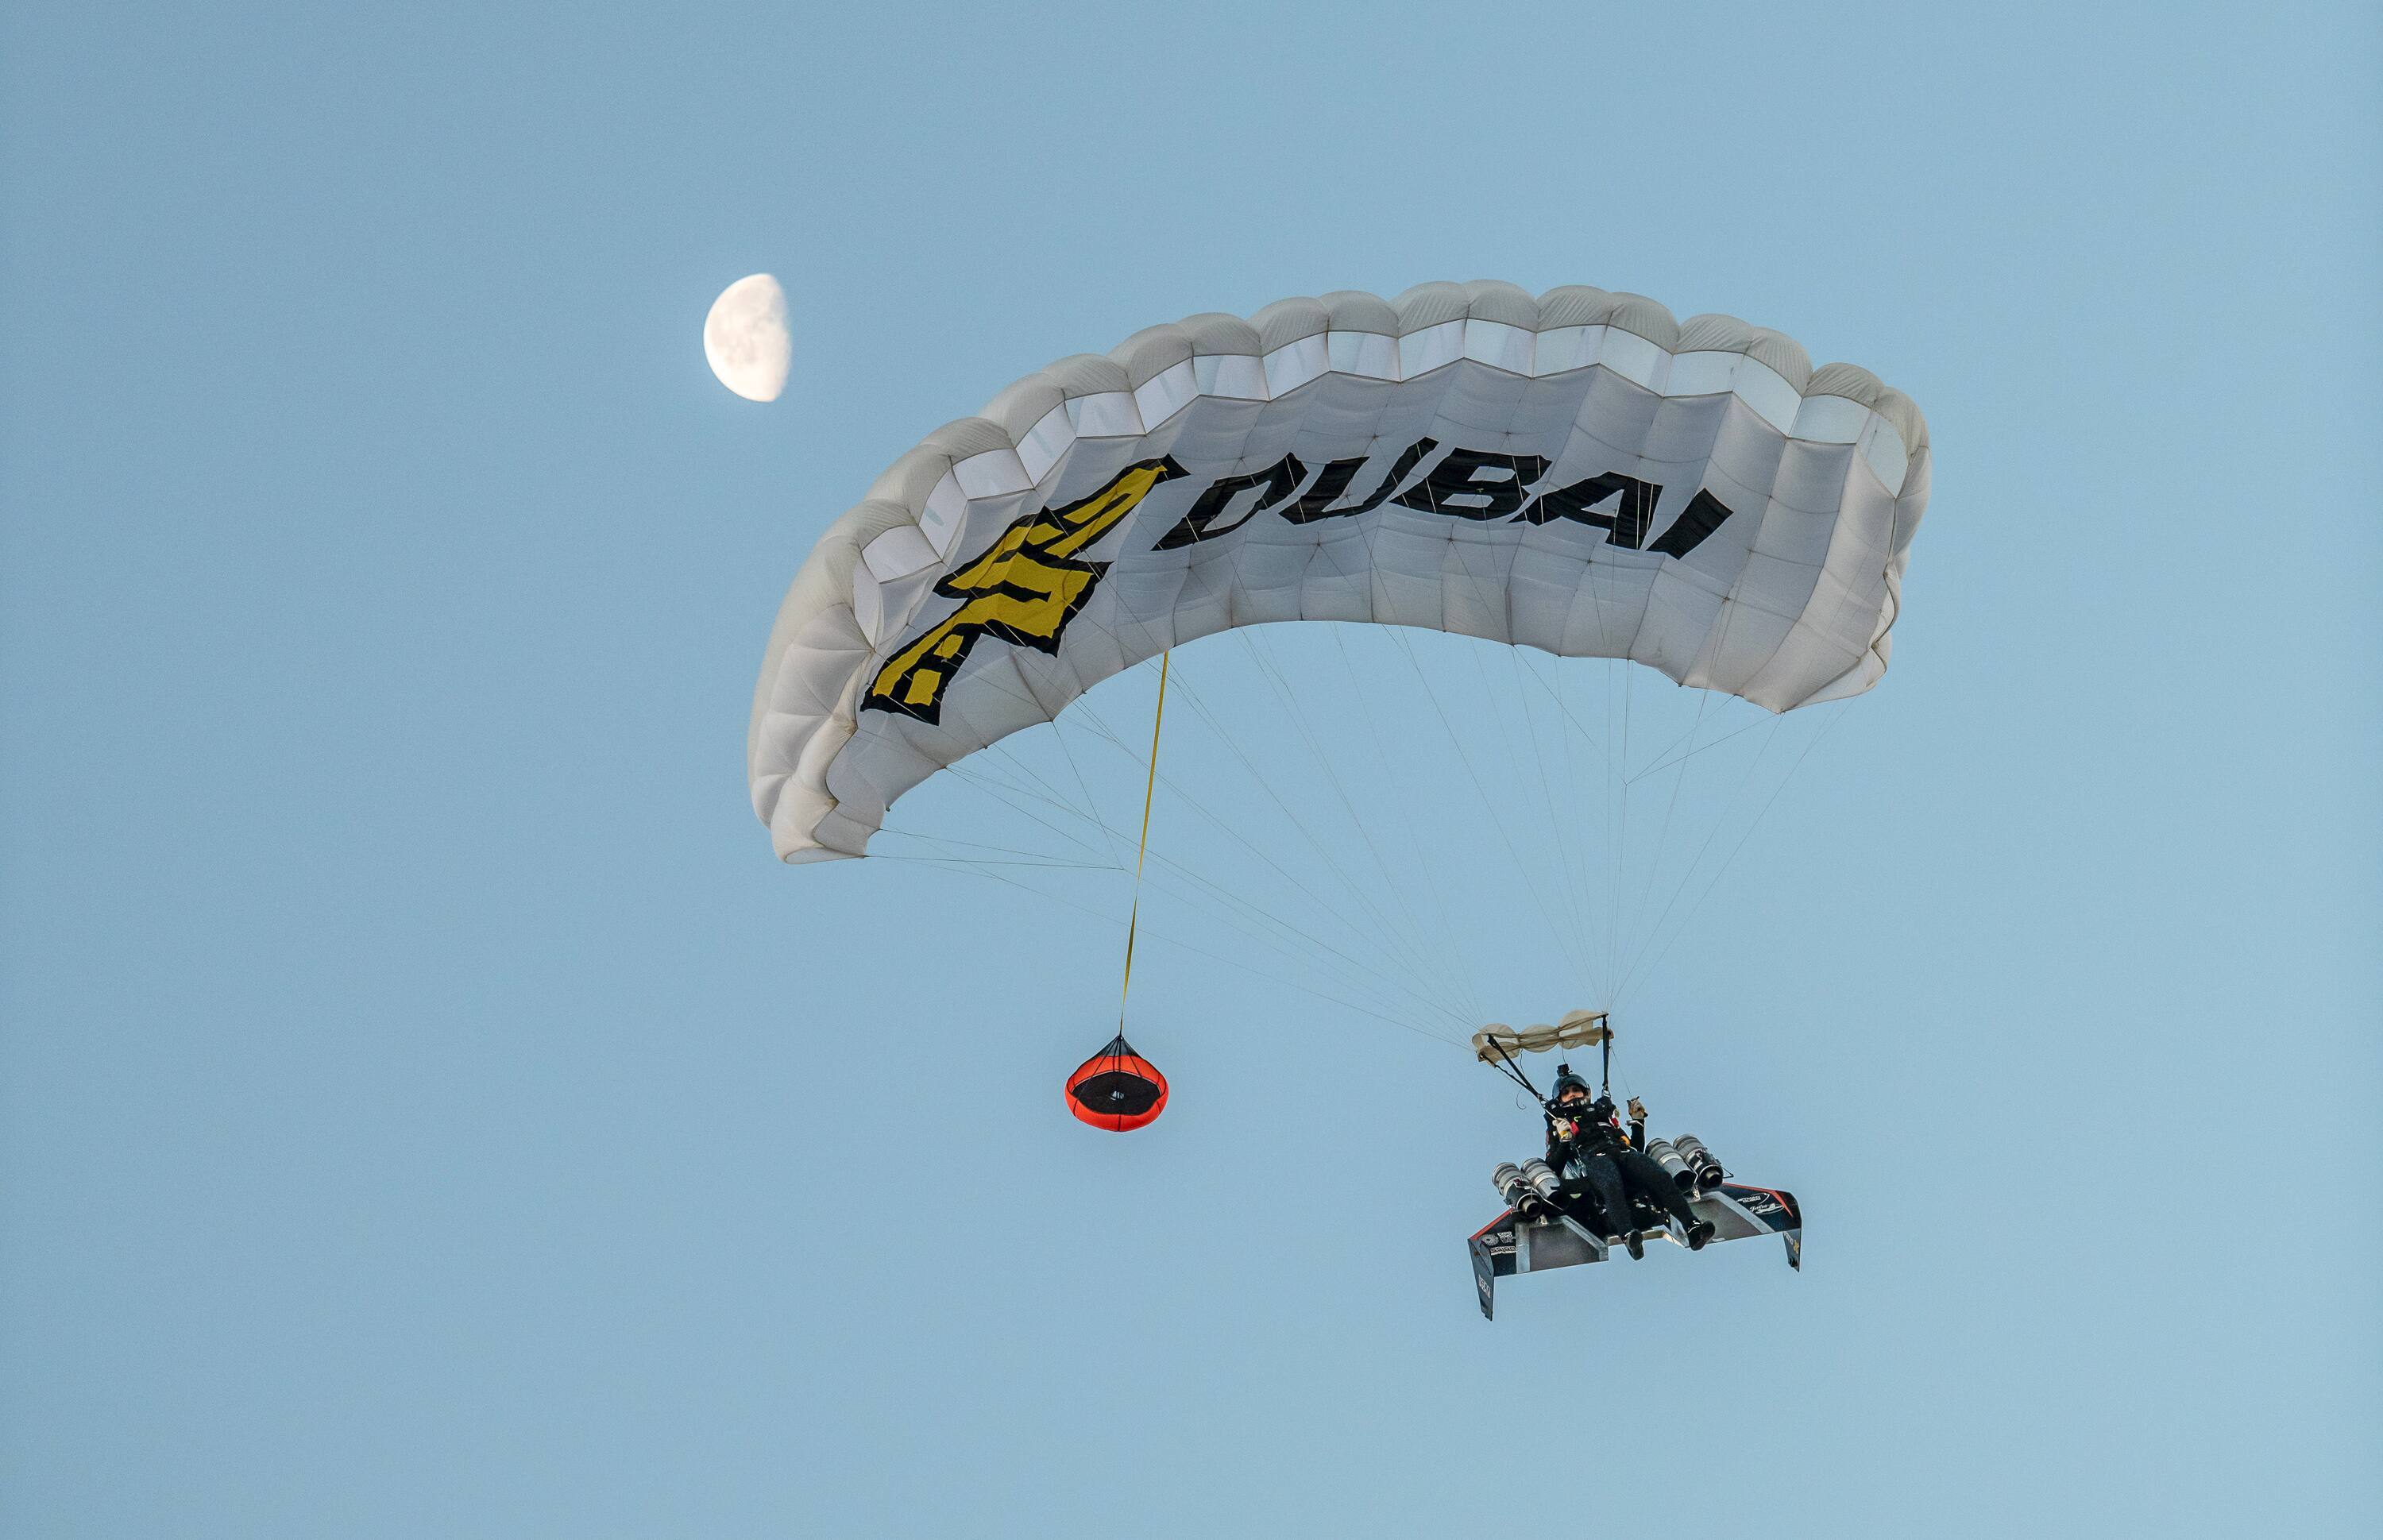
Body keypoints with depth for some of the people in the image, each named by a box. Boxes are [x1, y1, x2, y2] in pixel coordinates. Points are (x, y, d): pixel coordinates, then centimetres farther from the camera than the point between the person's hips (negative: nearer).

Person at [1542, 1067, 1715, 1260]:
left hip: (1622, 1151, 3)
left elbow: (1637, 1148, 33)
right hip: (1593, 1157, -3)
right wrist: (1564, 1141, 3)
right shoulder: (1558, 1127, 33)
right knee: (1611, 1185, -41)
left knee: (1660, 1177, -30)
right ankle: (1628, 1235, -63)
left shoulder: (1604, 1116, 40)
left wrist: (1638, 1121, 24)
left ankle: (1692, 1226, -46)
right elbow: (1553, 1169, 17)